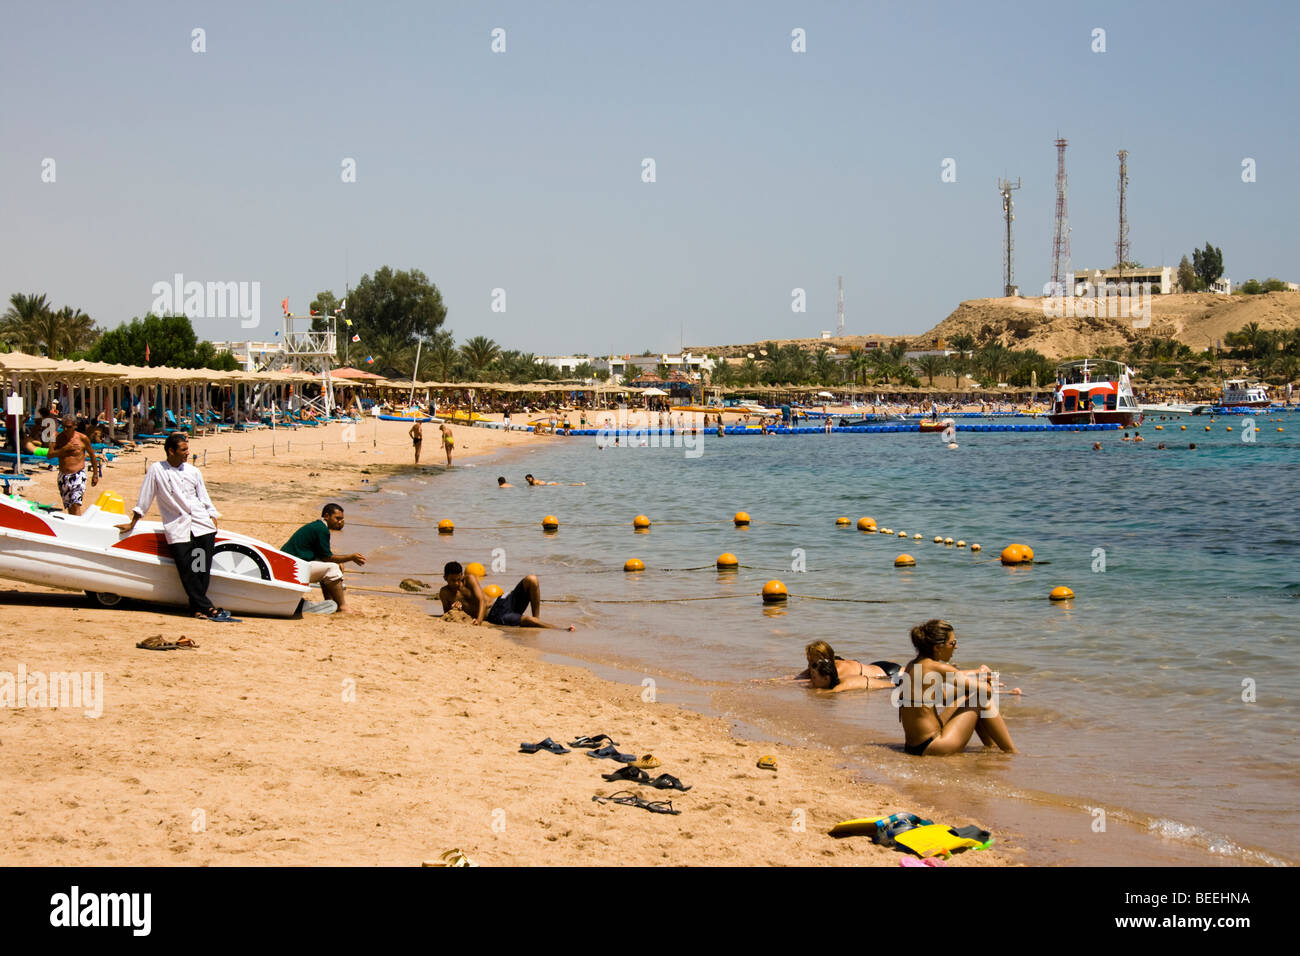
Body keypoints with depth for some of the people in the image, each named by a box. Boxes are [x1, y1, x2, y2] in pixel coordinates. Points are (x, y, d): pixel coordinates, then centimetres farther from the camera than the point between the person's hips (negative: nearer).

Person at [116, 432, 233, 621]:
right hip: (178, 530, -3)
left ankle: (198, 607, 5)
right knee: (187, 571, -10)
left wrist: (213, 520, 8)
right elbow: (144, 500, 8)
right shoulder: (156, 470, 3)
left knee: (203, 569, -4)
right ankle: (206, 607, -6)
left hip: (203, 526, 3)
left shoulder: (193, 471, 13)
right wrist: (132, 524, 10)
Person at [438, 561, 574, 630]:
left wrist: (479, 619, -22)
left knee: (531, 580, -16)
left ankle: (537, 619, -11)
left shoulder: (469, 579, 7)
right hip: (493, 617, -4)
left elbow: (482, 600, -3)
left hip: (502, 603, 4)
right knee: (527, 620, -32)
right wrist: (453, 610, -10)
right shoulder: (444, 593, 6)